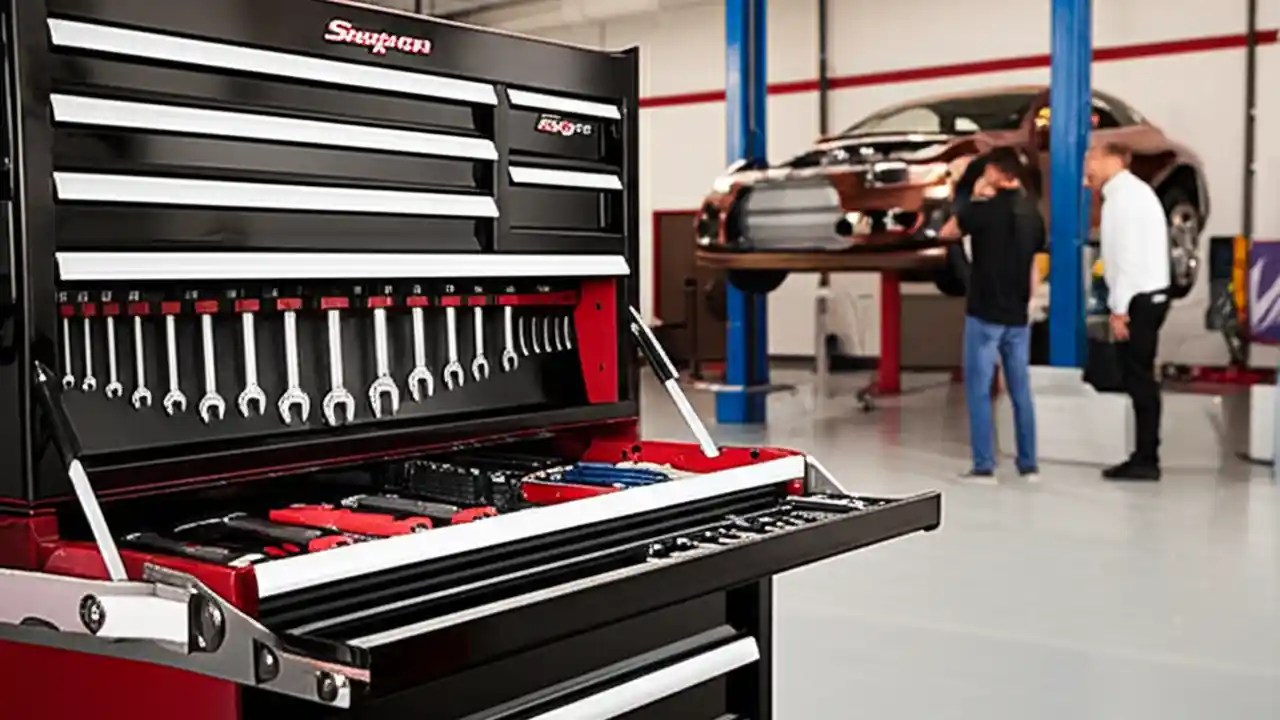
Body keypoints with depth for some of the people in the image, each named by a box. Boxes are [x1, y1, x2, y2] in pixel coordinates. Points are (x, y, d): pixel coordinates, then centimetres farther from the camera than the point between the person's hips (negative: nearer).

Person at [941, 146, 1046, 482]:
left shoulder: (985, 206, -11)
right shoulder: (1033, 212, 9)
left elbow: (947, 232, 4)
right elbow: (1034, 267, 14)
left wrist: (974, 199, 8)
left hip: (985, 314, -6)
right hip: (1018, 316, 6)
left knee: (979, 390, -1)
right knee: (1021, 391, 11)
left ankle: (984, 466, -3)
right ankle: (1028, 464, 14)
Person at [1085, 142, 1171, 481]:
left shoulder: (1123, 195, -12)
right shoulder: (1135, 191, 18)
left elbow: (1128, 254, -18)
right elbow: (1131, 252, 14)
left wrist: (1119, 308, -18)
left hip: (1138, 299, -10)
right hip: (1149, 296, 10)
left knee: (1138, 379, -6)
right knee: (1140, 378, 11)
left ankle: (1145, 460, -2)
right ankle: (1145, 458, 15)